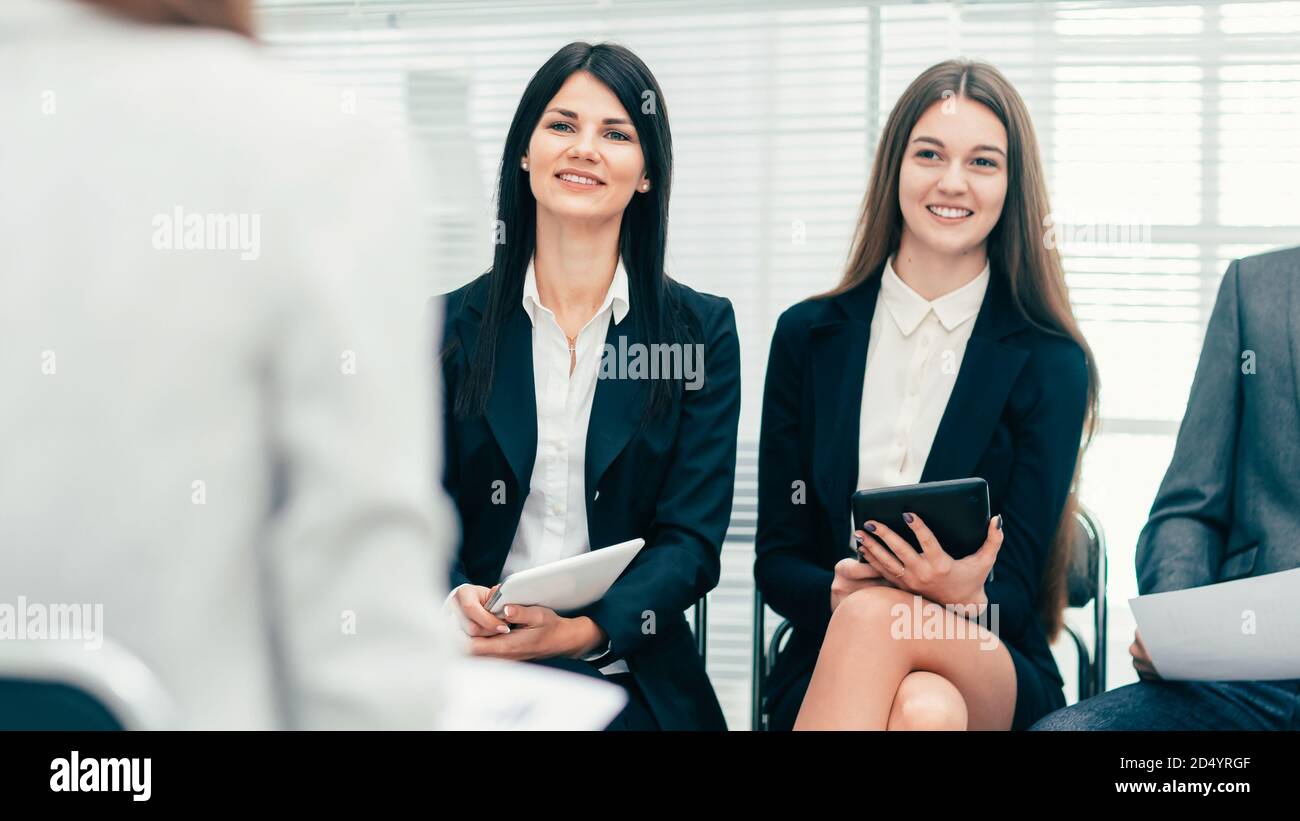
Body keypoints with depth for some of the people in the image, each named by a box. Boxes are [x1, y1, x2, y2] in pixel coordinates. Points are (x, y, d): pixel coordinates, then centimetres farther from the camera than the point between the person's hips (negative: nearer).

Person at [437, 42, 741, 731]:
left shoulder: (701, 331, 6)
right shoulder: (451, 327, 8)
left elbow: (691, 538, -1)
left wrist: (585, 629, -18)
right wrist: (456, 601, -18)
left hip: (630, 680, -1)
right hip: (471, 675, 1)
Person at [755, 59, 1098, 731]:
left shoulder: (1050, 363, 1)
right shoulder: (808, 336, 7)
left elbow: (1013, 594, -3)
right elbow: (776, 559, 7)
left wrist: (964, 594, -28)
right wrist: (835, 592, -18)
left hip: (992, 675, 0)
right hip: (828, 662, 1)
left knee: (875, 616, -37)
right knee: (921, 707, -38)